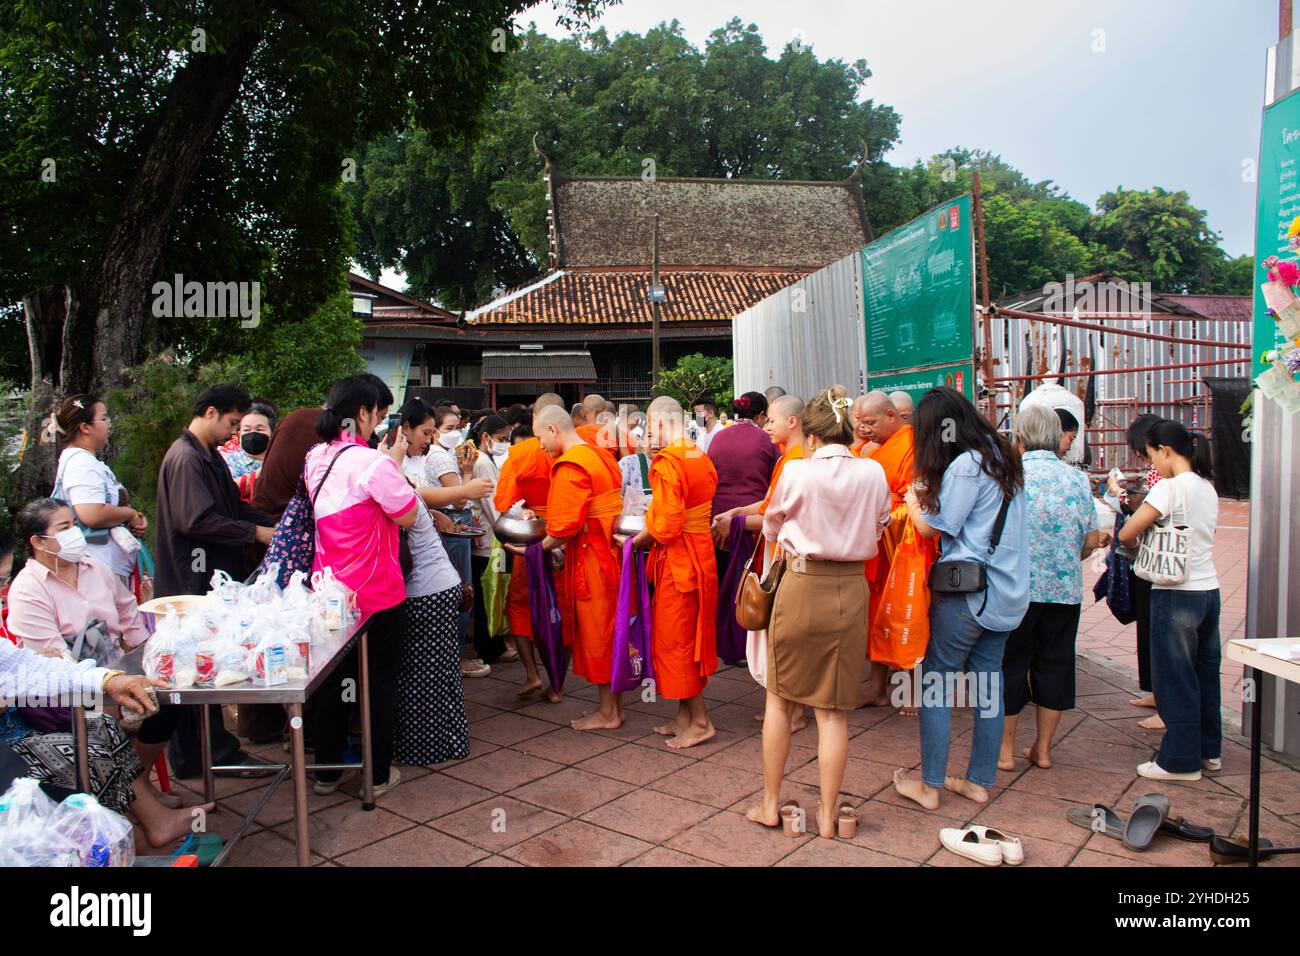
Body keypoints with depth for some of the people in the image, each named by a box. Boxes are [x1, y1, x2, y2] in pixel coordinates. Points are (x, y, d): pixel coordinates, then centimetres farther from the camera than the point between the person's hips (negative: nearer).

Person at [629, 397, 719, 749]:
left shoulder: (667, 462, -18)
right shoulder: (702, 459, 8)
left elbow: (667, 524, -24)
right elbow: (700, 512, 9)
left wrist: (636, 541, -9)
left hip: (677, 559, -9)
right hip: (701, 553, 9)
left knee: (674, 640, 3)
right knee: (689, 636, 15)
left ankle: (699, 720, 10)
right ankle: (685, 716, 24)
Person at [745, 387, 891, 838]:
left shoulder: (797, 471, -9)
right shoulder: (873, 474, -2)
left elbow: (771, 529, 7)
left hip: (801, 586, -2)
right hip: (851, 590, 3)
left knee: (779, 698, 13)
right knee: (834, 710, 9)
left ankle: (770, 804, 22)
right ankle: (828, 814, 18)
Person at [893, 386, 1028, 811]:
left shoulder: (965, 465, -16)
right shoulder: (1002, 457, 11)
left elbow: (931, 526, -11)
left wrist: (912, 499, 6)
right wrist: (924, 497, 12)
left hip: (969, 592, -9)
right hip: (1007, 591, 9)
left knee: (936, 681, 2)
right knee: (987, 681, 13)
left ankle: (930, 785, 9)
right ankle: (980, 781, 22)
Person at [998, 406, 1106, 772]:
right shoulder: (1077, 478, 1)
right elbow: (1090, 541, 3)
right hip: (1065, 590, 3)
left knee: (1010, 663, 8)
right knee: (1054, 664, 14)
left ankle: (1005, 749, 15)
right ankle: (1043, 748, 23)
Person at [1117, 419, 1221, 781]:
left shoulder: (1169, 488, -16)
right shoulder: (1208, 489, 10)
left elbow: (1125, 534, -18)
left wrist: (1137, 544, 3)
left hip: (1176, 595, -8)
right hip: (1209, 590, 8)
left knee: (1174, 677, 2)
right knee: (1204, 672, 17)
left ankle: (1181, 760, 10)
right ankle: (1208, 750, 29)